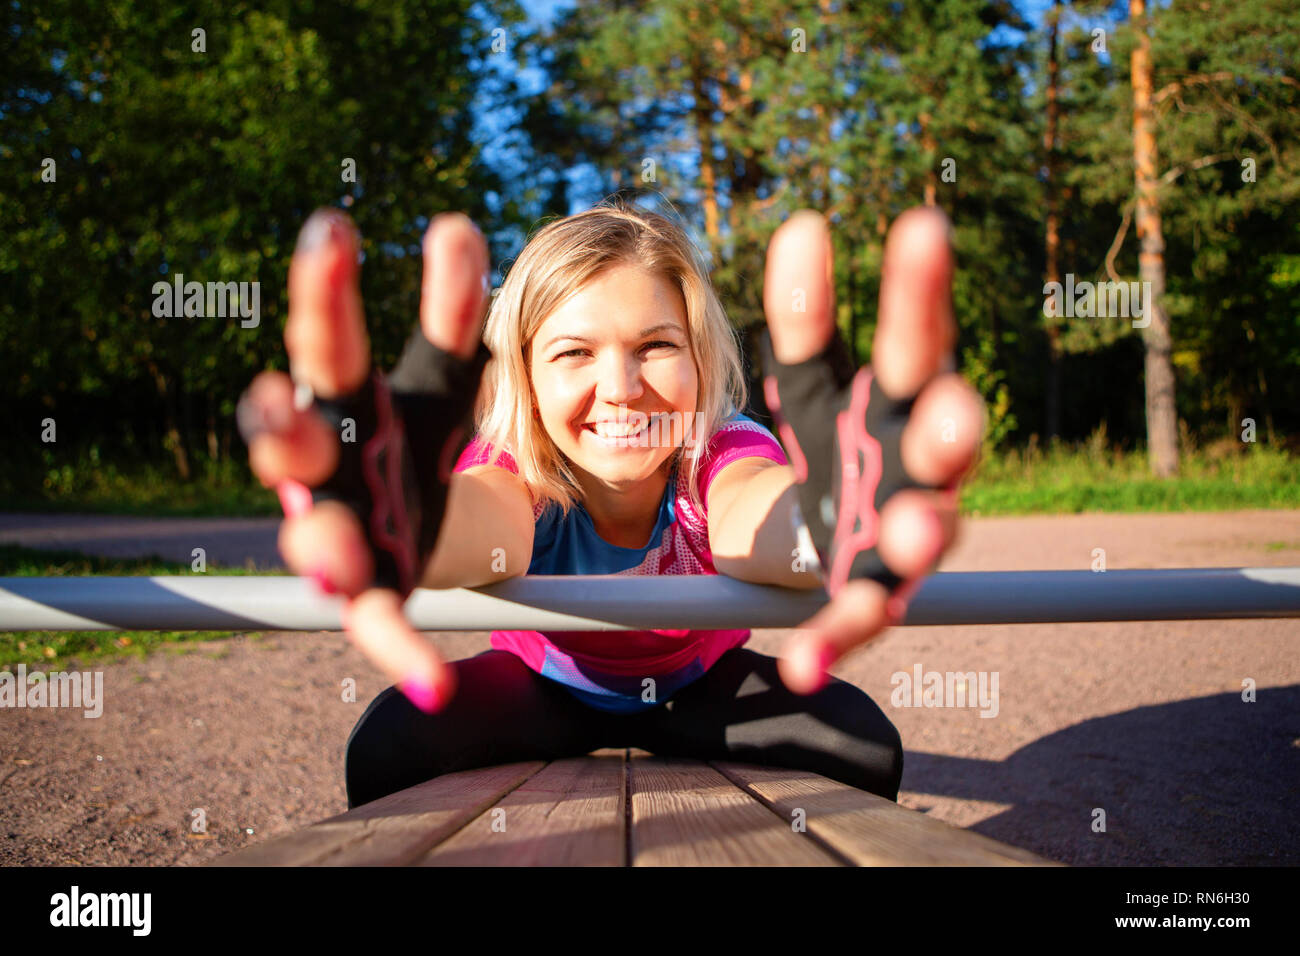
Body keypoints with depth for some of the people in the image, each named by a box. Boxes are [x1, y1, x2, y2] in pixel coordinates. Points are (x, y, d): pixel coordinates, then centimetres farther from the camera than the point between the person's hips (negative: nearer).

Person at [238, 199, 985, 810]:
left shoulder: (722, 455, -29)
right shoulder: (516, 471, -29)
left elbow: (755, 528, -55)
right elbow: (485, 528, -54)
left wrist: (827, 527, -79)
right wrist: (411, 534, -79)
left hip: (699, 690, 1)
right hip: (544, 690, -1)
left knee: (860, 745, -27)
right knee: (391, 748, -30)